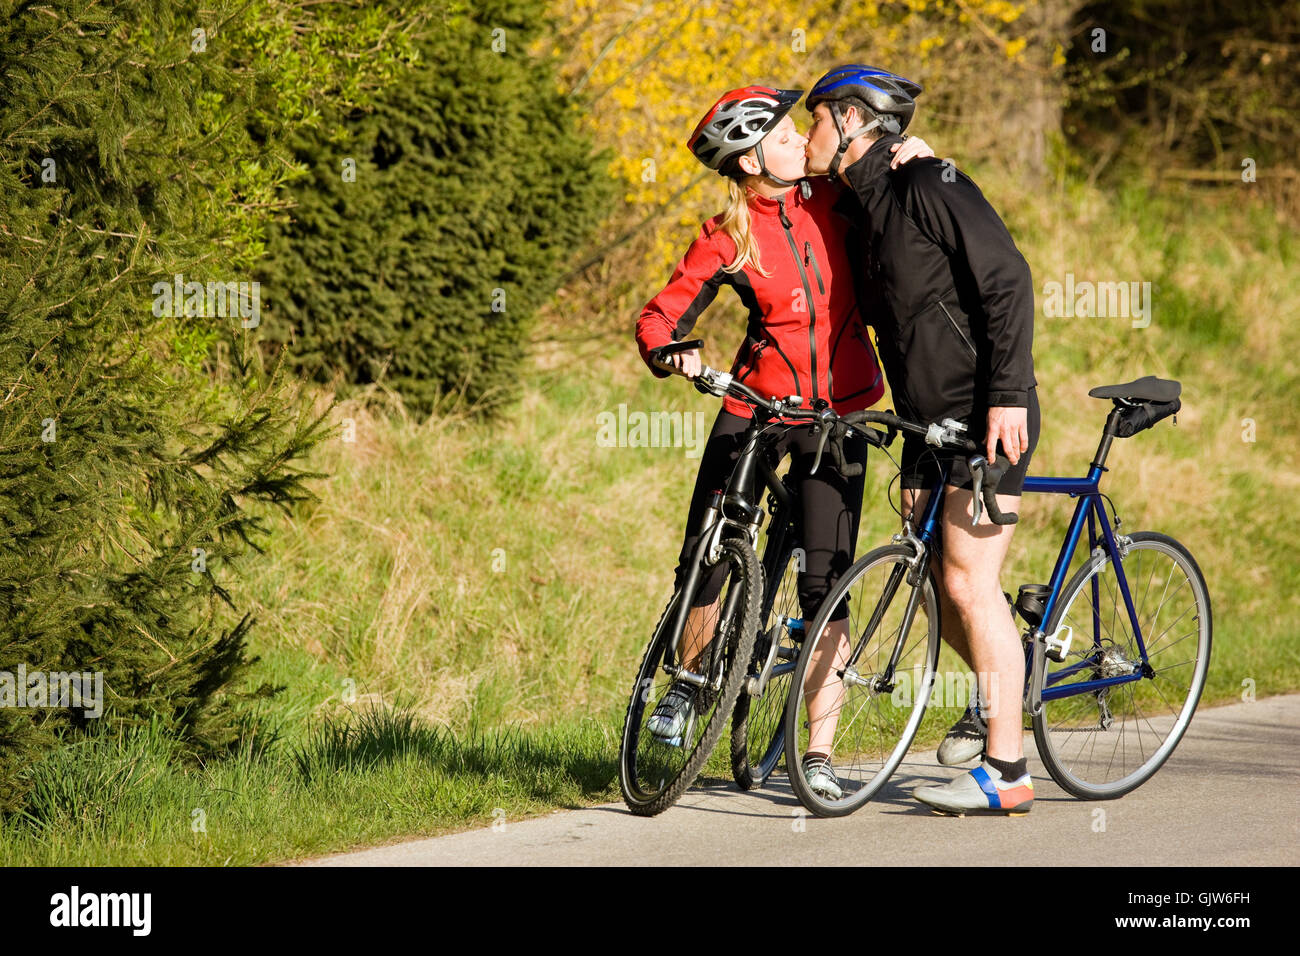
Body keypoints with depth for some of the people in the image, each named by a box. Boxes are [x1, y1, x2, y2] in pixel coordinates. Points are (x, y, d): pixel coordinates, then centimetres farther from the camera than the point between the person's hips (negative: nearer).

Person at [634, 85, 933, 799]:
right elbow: (659, 318, -10)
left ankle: (820, 750, -2)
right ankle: (689, 681, 29)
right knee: (705, 555, -1)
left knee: (826, 581, -6)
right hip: (756, 405, -1)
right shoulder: (726, 240, -8)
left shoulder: (831, 203, -1)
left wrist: (917, 154, -7)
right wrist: (672, 355, -32)